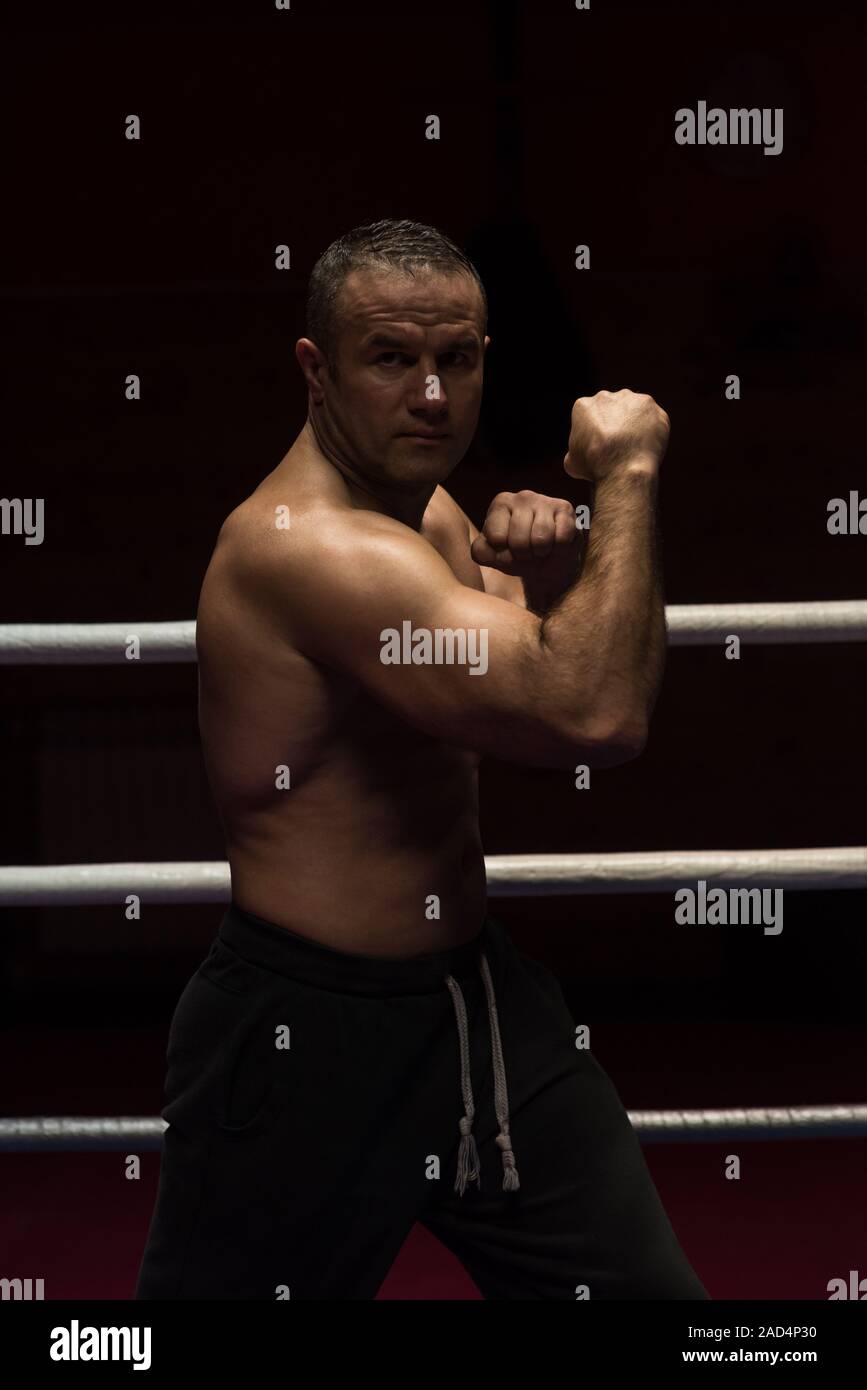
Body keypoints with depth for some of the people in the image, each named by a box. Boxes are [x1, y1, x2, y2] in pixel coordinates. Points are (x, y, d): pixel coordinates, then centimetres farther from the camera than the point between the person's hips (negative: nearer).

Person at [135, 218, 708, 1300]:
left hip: (475, 994, 9)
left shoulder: (426, 507, 7)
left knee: (648, 1289, 9)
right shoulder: (304, 547, -24)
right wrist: (627, 474, -20)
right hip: (306, 1040, -9)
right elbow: (593, 717, -32)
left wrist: (553, 574, -8)